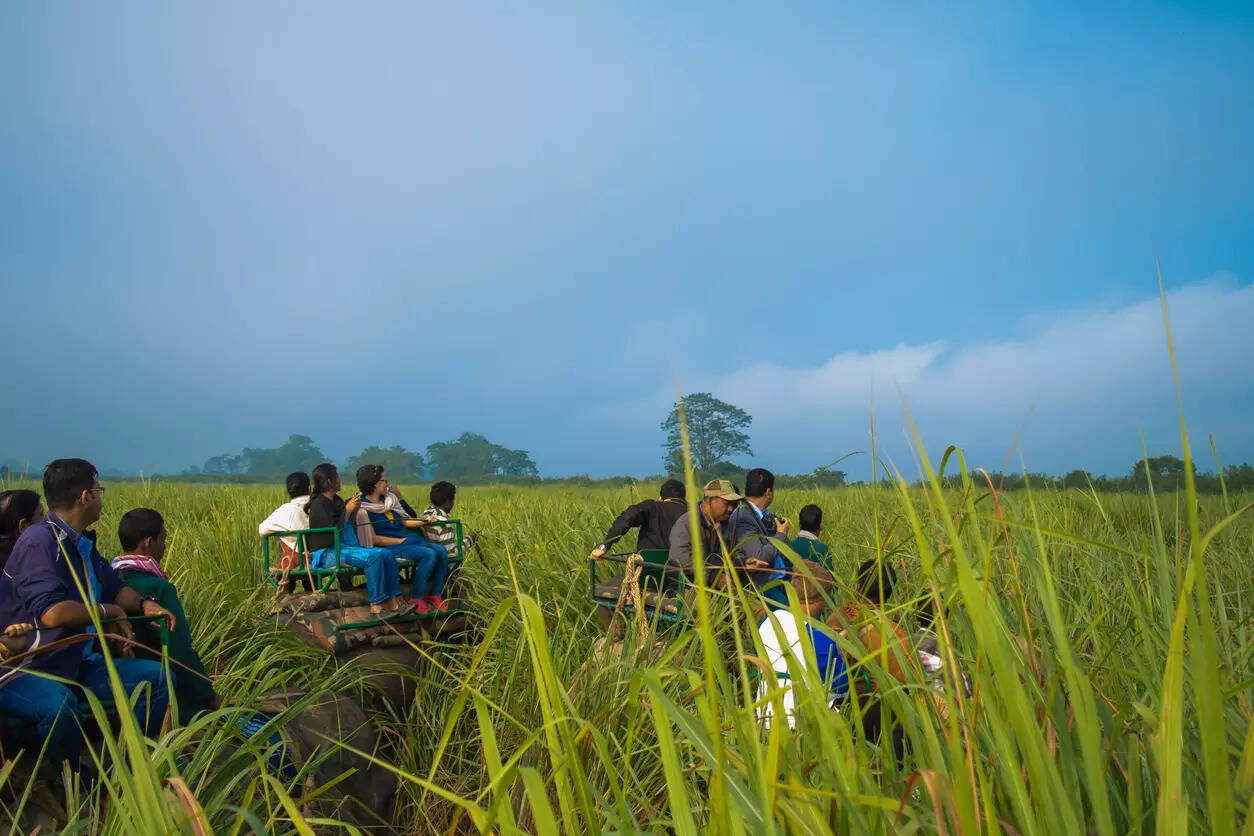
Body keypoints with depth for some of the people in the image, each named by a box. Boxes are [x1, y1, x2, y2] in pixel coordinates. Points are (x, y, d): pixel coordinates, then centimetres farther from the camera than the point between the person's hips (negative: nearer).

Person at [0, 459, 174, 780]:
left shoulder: (82, 545, 10)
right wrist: (108, 612, -14)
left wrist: (144, 603, 0)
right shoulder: (40, 541, -20)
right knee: (59, 704, -40)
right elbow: (52, 613, -32)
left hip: (75, 666, 9)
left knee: (159, 678, 2)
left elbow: (115, 587, 22)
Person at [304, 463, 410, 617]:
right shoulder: (319, 504, -10)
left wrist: (354, 509, 8)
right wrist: (347, 510, -12)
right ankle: (376, 605, -24)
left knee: (387, 554, -10)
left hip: (347, 547, 9)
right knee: (373, 557, -29)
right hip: (327, 553, -9)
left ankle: (393, 601, -14)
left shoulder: (336, 500, 16)